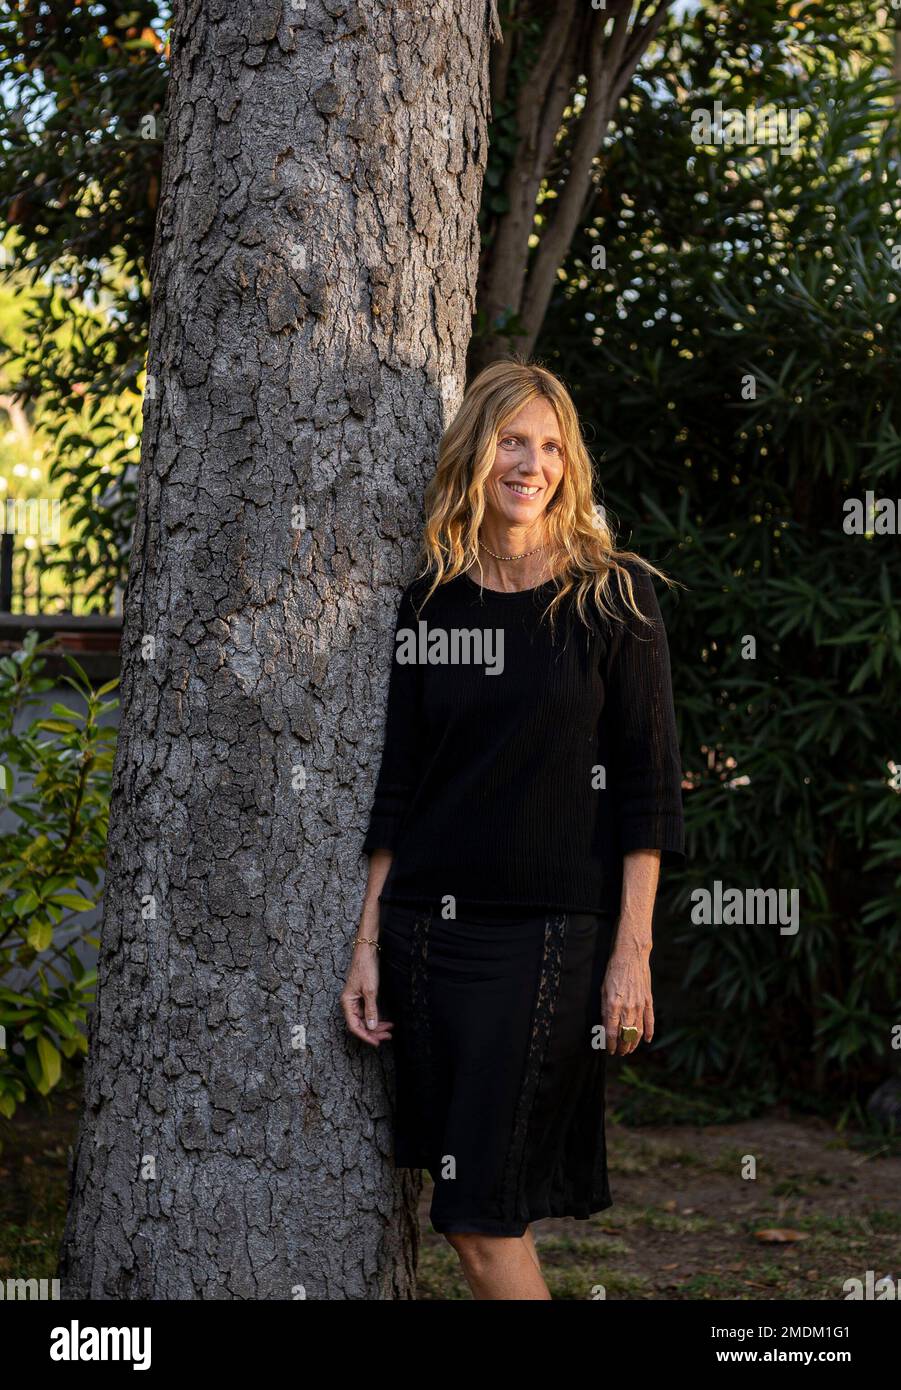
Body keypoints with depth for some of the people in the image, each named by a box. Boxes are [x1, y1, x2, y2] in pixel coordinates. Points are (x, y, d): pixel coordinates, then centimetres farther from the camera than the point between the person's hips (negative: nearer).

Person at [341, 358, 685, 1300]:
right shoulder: (431, 602, 9)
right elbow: (398, 785, 12)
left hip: (548, 935, -4)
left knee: (483, 1217, -8)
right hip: (429, 929, 4)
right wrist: (369, 941, 7)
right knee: (468, 1224, 7)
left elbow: (647, 788, -4)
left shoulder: (613, 597, -1)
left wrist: (633, 951, -10)